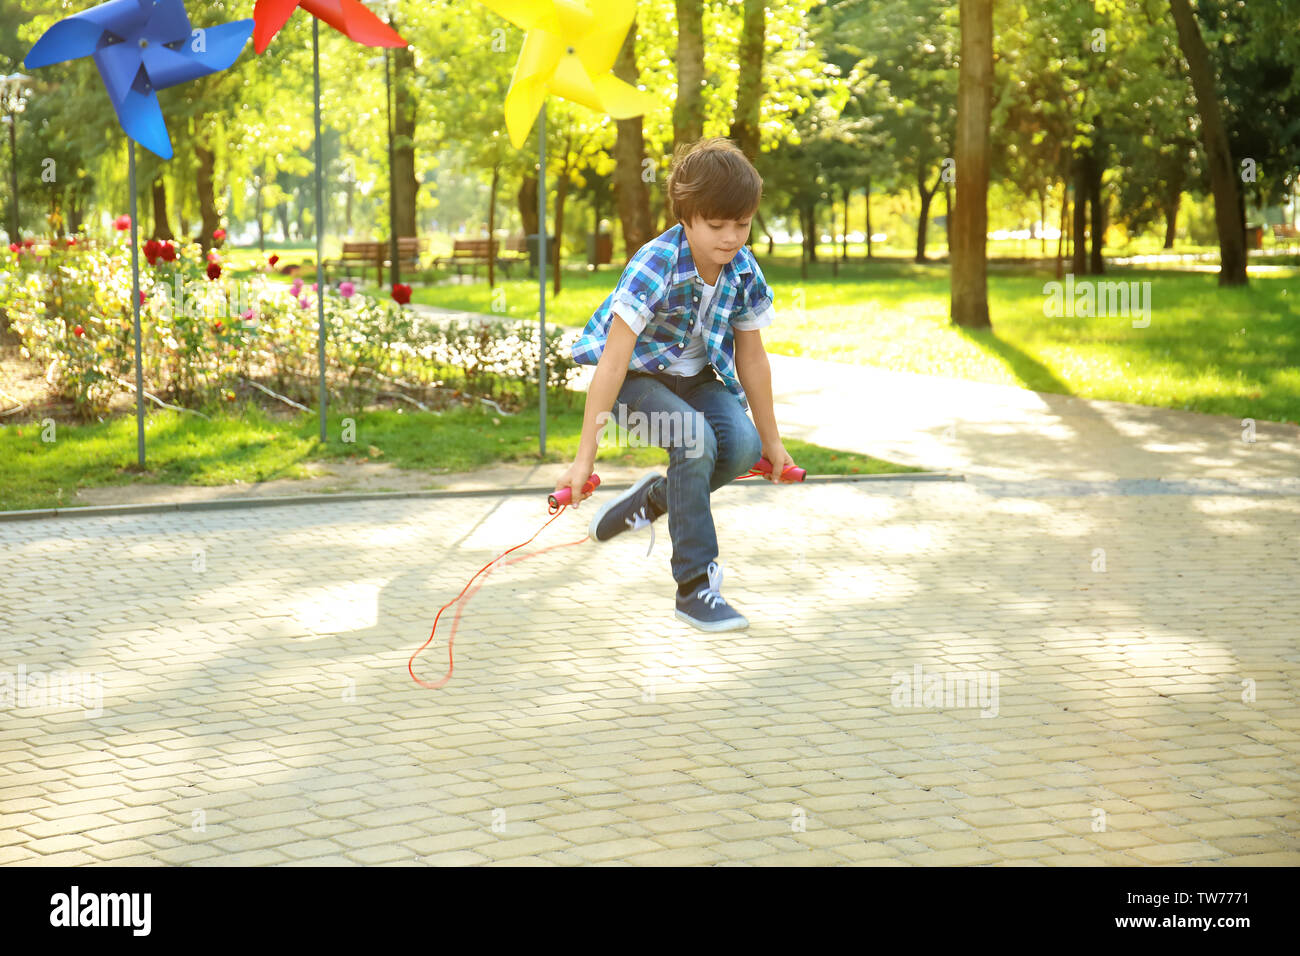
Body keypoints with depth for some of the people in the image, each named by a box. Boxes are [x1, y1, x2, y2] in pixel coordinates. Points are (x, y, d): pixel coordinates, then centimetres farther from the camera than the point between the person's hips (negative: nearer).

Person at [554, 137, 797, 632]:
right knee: (696, 440, -32)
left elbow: (751, 359, 1)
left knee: (742, 446, -23)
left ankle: (656, 497, 6)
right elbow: (613, 362, -30)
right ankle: (695, 586, -20)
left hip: (695, 376, 5)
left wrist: (770, 440, 8)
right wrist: (585, 456, -31)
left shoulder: (744, 270, -13)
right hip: (638, 375, -5)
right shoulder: (654, 267, -29)